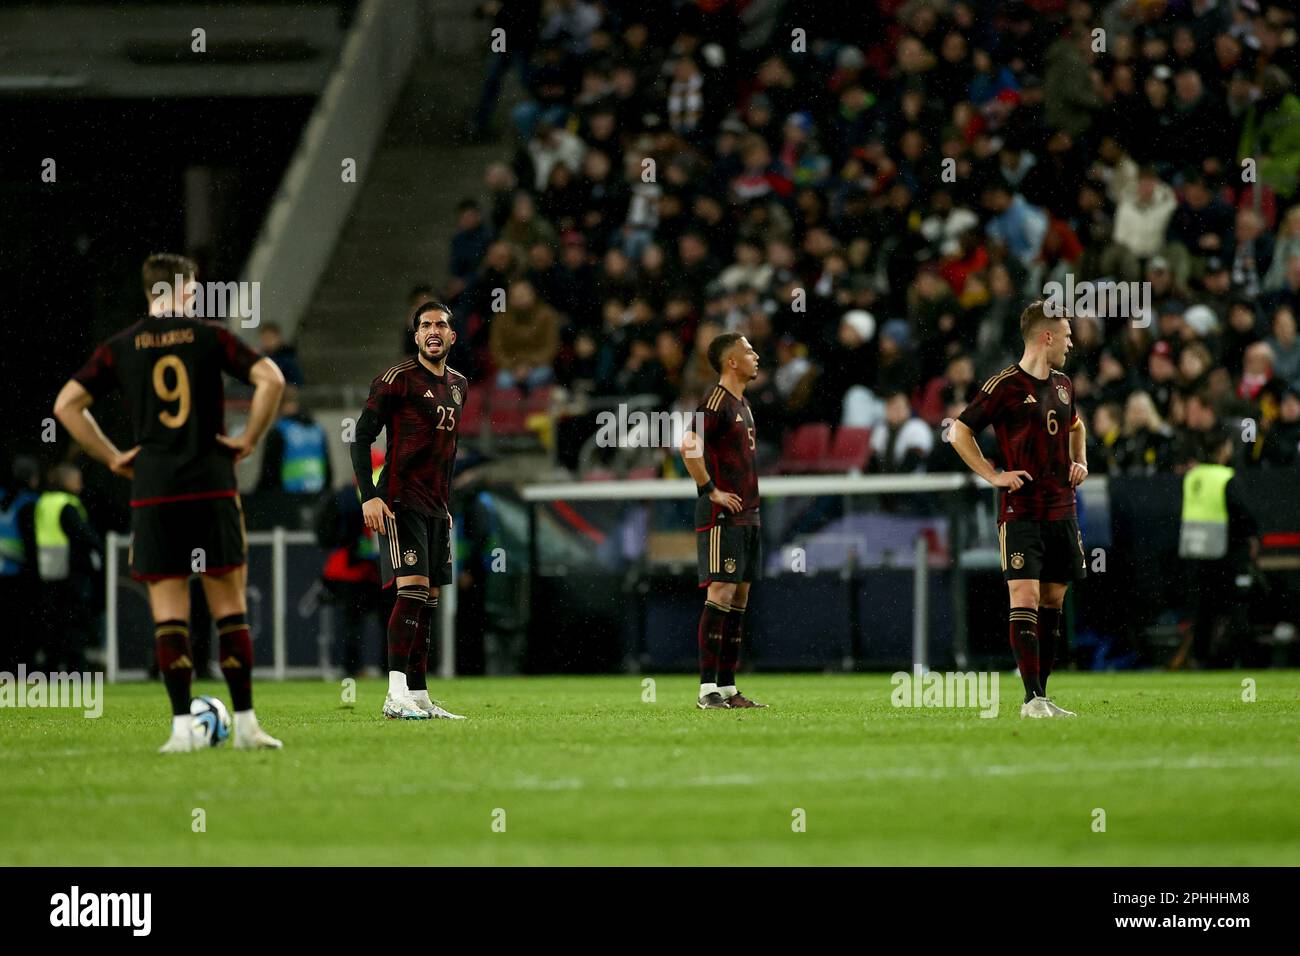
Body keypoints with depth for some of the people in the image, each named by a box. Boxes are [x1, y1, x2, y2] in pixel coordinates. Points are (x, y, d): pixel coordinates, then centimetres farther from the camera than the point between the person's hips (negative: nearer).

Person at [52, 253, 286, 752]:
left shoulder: (120, 347, 6)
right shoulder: (208, 336, 2)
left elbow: (67, 404, 2)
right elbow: (270, 379, -8)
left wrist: (111, 457, 7)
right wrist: (249, 439, 2)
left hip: (152, 493, 1)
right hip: (212, 487, -1)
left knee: (168, 611, 3)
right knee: (230, 606, 4)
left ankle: (183, 726, -4)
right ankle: (246, 724, 2)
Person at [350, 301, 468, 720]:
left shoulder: (458, 385, 16)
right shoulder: (399, 379, -8)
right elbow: (362, 437, -10)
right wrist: (369, 496, -18)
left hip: (437, 508, 8)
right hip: (401, 504, -8)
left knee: (429, 600, 8)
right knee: (412, 589, -19)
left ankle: (419, 697, 11)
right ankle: (396, 695, -23)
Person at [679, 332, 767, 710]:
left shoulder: (742, 405, 18)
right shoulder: (716, 402, -12)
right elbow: (689, 446, -24)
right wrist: (712, 491, -20)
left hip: (746, 516, 9)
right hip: (721, 517, -9)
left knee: (739, 598, 8)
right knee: (721, 591, -12)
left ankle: (727, 688, 10)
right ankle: (707, 689, -13)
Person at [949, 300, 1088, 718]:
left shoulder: (1063, 385, 13)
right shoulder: (1005, 386, -10)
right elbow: (960, 432, -6)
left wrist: (1080, 461, 16)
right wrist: (993, 475, -10)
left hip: (1062, 509, 7)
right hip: (1021, 509, -7)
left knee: (1053, 601, 8)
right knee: (1025, 599, -14)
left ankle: (1042, 696, 14)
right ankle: (1032, 699, -17)